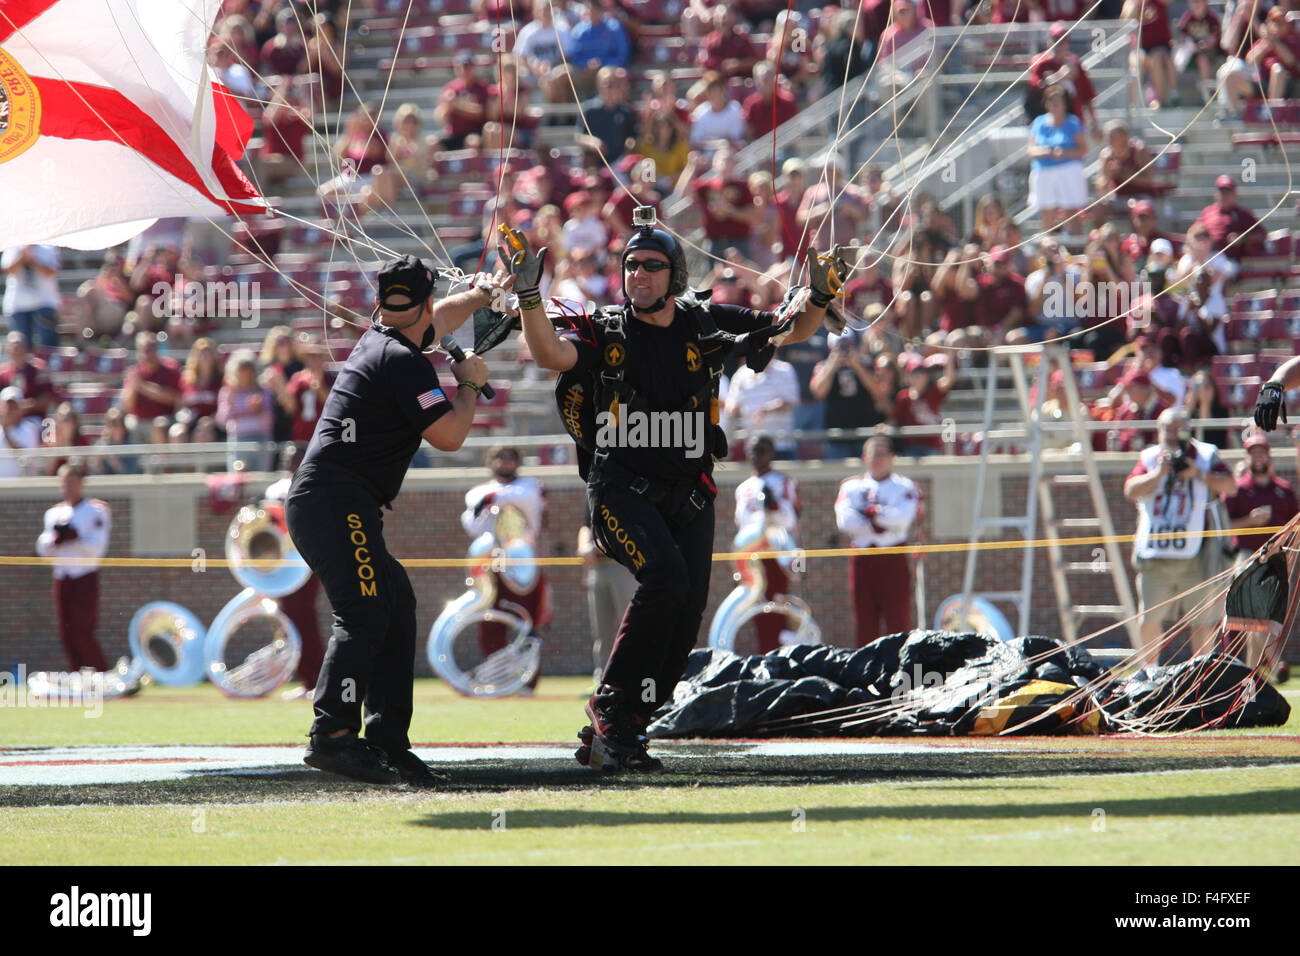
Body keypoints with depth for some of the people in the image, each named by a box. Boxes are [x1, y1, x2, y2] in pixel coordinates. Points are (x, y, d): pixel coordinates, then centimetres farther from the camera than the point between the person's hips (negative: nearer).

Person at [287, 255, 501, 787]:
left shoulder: (378, 340, 19)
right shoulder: (404, 363, -11)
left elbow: (437, 321, 41)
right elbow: (448, 436, -12)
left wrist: (481, 295, 49)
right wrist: (469, 384, 4)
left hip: (313, 504, 10)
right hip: (337, 504, -10)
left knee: (396, 607, 11)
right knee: (363, 616, -20)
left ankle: (388, 741, 8)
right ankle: (332, 734, -34)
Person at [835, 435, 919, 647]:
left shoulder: (904, 487, 7)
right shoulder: (851, 487, 12)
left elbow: (902, 518, -11)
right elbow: (845, 521, -5)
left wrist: (870, 511, -7)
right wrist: (881, 520, -8)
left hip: (894, 560, -2)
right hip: (862, 560, 2)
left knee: (898, 621, -5)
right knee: (865, 624, 2)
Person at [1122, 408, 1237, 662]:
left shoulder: (1206, 455, 7)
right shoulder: (1149, 458, 11)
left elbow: (1230, 486, -2)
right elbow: (1131, 491, 1)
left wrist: (1199, 474, -14)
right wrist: (1159, 473, -10)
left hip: (1195, 553, -2)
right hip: (1155, 554, 2)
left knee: (1203, 620, -4)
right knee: (1148, 620, 4)